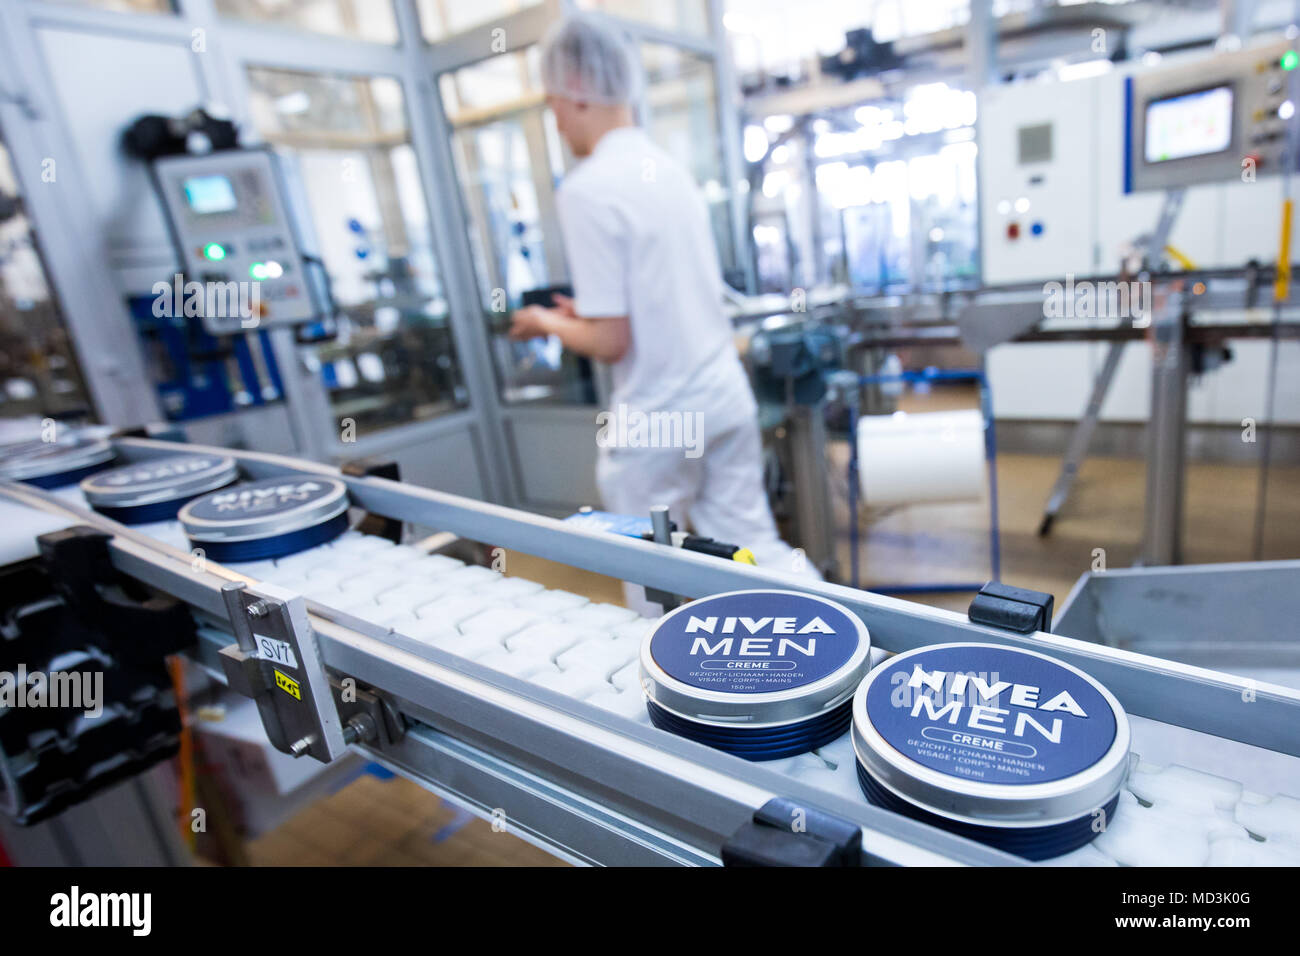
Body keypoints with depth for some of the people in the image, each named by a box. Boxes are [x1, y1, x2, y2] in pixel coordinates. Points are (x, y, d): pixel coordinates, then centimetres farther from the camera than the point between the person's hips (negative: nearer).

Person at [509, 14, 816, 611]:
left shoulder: (587, 189, -17)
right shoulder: (671, 169, 9)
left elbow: (610, 341, -18)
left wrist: (549, 323, 2)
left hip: (655, 424, -7)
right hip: (727, 398, 7)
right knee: (754, 545, 16)